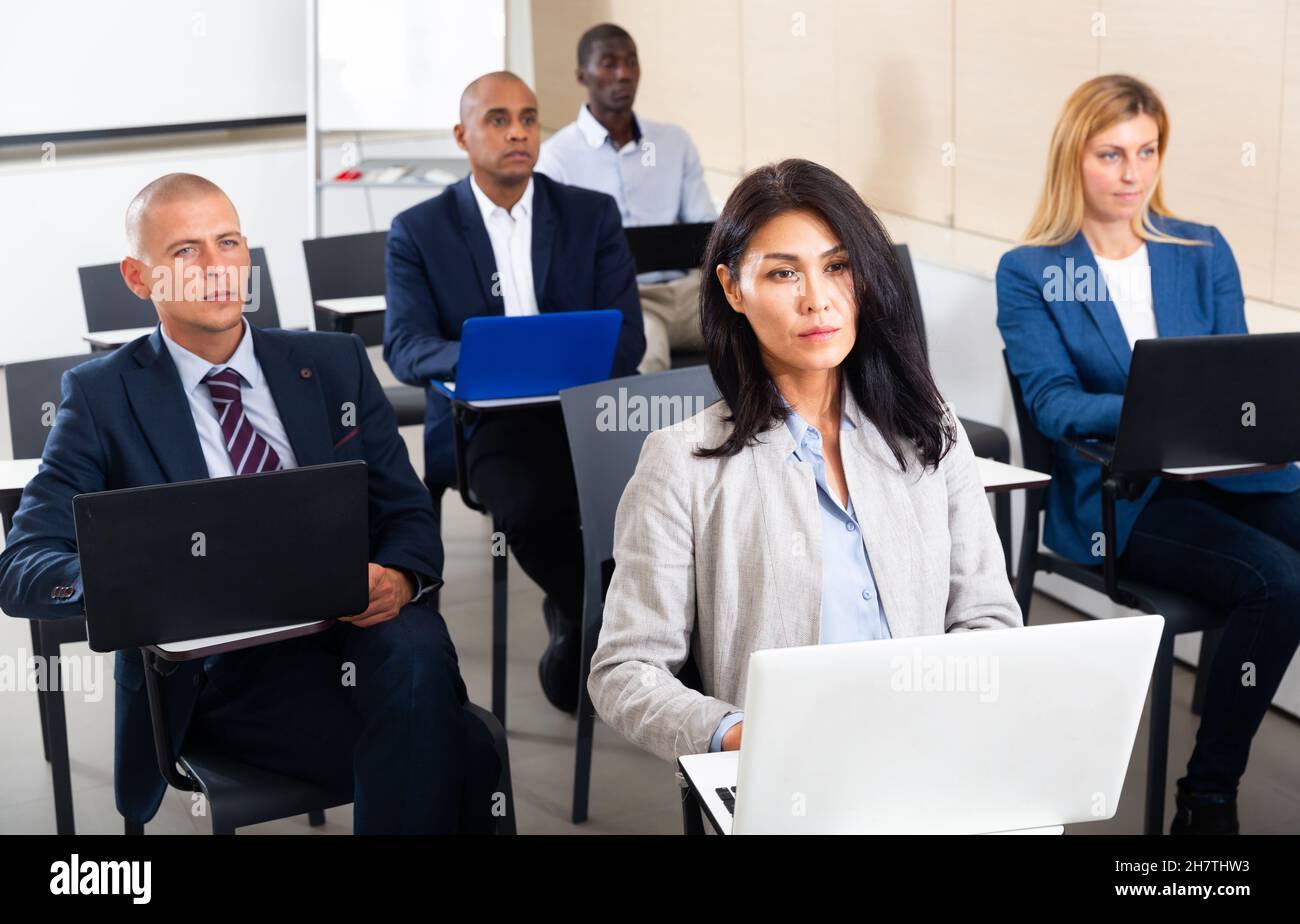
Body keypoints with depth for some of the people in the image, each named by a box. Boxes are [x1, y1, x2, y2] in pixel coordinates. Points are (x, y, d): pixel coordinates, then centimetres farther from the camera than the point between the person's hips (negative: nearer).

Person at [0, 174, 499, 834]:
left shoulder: (335, 365, 15)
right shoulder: (102, 397, 5)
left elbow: (408, 511, 12)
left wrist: (398, 579, -13)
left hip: (354, 625, 4)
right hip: (225, 667, -4)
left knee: (415, 654, -35)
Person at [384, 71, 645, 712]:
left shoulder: (594, 215, 10)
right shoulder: (419, 231, 6)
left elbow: (626, 336, 3)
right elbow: (404, 347, -4)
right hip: (489, 420, -2)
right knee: (532, 505, -34)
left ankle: (576, 623, -2)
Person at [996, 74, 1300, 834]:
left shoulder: (1204, 253, 14)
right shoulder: (1030, 274, 3)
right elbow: (1055, 406, -8)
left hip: (1231, 470, 4)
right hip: (1120, 494, -4)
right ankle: (1208, 798, -13)